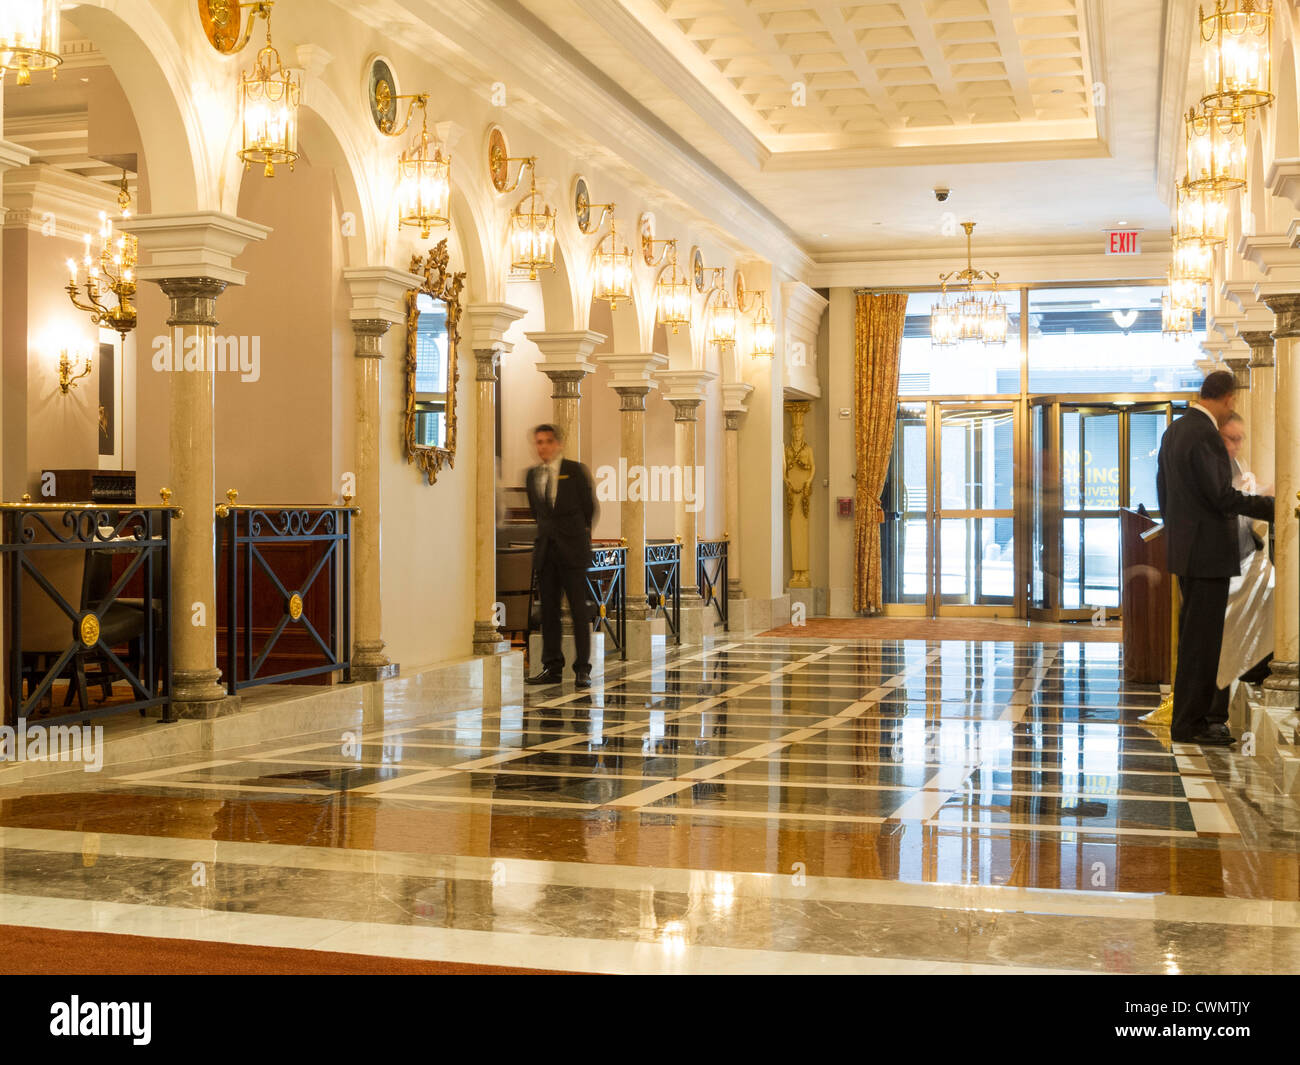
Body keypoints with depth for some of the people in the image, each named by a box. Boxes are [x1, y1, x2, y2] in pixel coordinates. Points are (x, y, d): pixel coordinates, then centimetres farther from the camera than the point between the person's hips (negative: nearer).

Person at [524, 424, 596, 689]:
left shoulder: (575, 470, -1)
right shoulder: (532, 475, 11)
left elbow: (589, 507, 6)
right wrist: (547, 532, 14)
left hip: (572, 549, -4)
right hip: (545, 548, 4)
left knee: (578, 610, -4)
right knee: (548, 610, 5)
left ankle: (582, 669, -1)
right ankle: (553, 667, 11)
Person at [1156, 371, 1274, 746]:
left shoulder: (1174, 431, 12)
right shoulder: (1205, 434, -18)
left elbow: (1164, 492, 18)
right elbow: (1223, 496, -22)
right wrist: (1272, 505, -17)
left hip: (1183, 549, 10)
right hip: (1208, 550, -10)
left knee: (1195, 634, 16)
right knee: (1202, 638, -3)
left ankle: (1193, 715, 24)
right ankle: (1191, 722, 2)